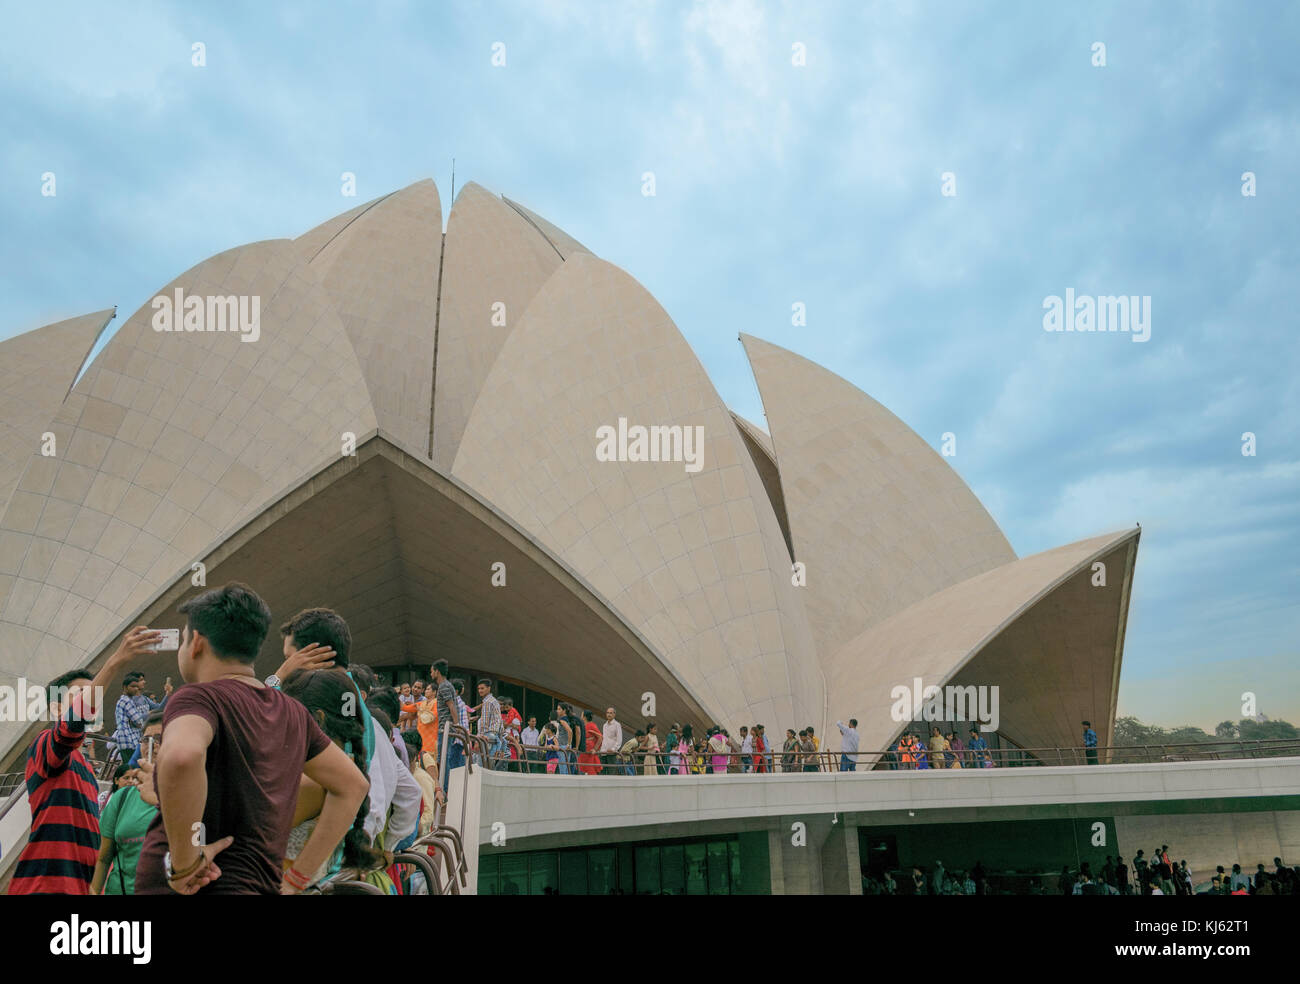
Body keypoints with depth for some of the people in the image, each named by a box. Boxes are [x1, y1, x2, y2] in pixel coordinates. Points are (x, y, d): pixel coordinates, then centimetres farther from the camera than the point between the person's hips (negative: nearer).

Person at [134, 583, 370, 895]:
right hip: (263, 886, 7)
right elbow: (353, 786, 16)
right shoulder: (292, 713, 10)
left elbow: (181, 757, -33)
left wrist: (184, 861, -20)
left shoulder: (199, 697, -10)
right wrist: (296, 878, 15)